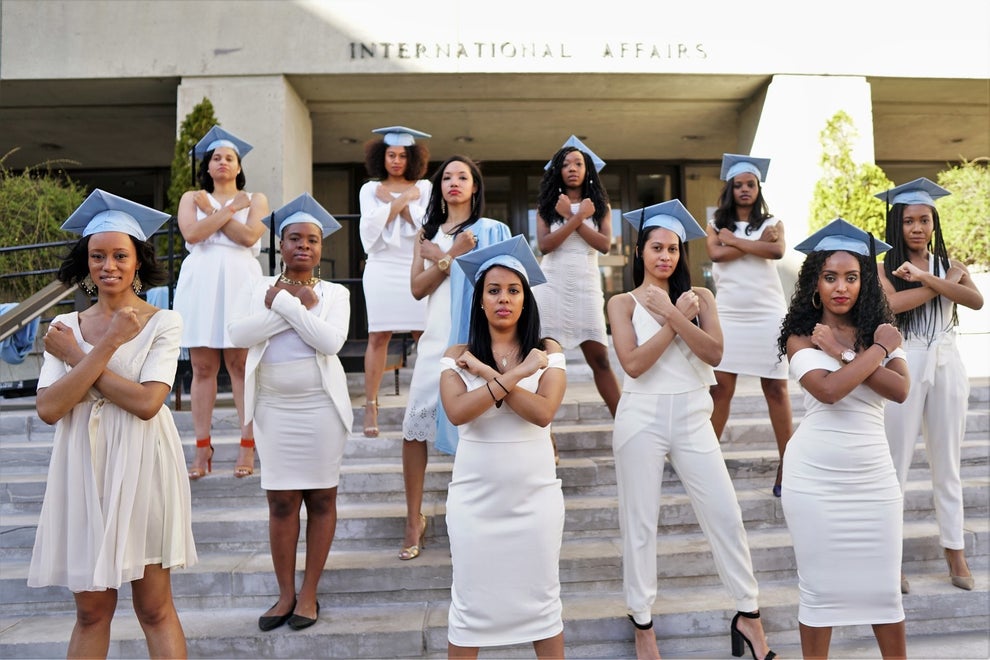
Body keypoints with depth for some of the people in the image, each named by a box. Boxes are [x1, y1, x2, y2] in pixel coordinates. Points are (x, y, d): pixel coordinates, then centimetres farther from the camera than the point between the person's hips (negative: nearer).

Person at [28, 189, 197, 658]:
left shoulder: (162, 323, -3)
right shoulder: (65, 328, 6)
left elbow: (147, 403, -17)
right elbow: (49, 409, -8)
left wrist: (77, 357, -9)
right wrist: (106, 345, -13)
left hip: (142, 468, -3)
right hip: (84, 469, 3)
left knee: (154, 608, 6)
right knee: (91, 610, 13)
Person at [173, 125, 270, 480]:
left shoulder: (255, 199, 13)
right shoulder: (191, 198, 16)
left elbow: (249, 236, -6)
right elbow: (192, 233, -4)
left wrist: (211, 211, 1)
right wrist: (230, 209, -2)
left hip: (239, 281, -2)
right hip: (199, 282, 2)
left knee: (240, 365, -4)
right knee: (202, 367, 1)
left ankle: (247, 446, 0)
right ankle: (203, 448, 6)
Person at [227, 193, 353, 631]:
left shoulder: (335, 293, 2)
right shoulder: (260, 289, 7)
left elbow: (331, 340, -15)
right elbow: (238, 334, -10)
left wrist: (284, 304, -14)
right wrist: (296, 307, -12)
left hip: (320, 406, -1)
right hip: (274, 408, 2)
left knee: (321, 498, 5)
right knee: (281, 501, 6)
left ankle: (309, 592, 18)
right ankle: (285, 592, 19)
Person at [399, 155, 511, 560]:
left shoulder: (490, 230, 7)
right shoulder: (428, 233, 17)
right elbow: (417, 288, 5)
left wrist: (440, 258, -3)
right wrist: (453, 255, -7)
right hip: (437, 339, 4)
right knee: (414, 427, -3)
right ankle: (414, 519, 9)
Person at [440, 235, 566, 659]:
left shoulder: (547, 351, -1)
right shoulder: (458, 355, -2)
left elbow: (543, 412, -16)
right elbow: (457, 411, -19)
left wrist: (489, 374, -18)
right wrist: (516, 374, -21)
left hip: (535, 494, 0)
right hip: (475, 496, 0)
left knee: (541, 600, 12)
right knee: (469, 603, 11)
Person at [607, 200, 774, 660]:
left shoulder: (699, 297, 6)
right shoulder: (622, 303, 0)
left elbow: (714, 352, -9)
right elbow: (633, 364, -13)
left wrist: (673, 314, -17)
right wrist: (676, 317, -13)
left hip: (692, 417, 2)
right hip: (642, 419, -2)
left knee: (726, 516, 5)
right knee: (640, 522, 6)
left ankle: (748, 615, 24)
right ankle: (643, 623, 22)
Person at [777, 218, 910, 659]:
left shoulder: (879, 328, 6)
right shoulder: (801, 337, -3)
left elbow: (900, 389, -9)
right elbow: (829, 390, -20)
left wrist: (843, 352, -15)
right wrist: (879, 349, -11)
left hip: (872, 473, 3)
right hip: (815, 476, -2)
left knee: (883, 585, 10)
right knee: (819, 584, 8)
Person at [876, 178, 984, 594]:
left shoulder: (949, 265, 9)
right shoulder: (885, 267, -1)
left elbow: (976, 300, -11)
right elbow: (892, 303, -23)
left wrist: (925, 276, -21)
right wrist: (943, 284, -13)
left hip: (947, 365, 4)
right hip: (903, 366, -3)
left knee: (947, 465, 12)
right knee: (896, 464, 2)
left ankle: (955, 552, 23)